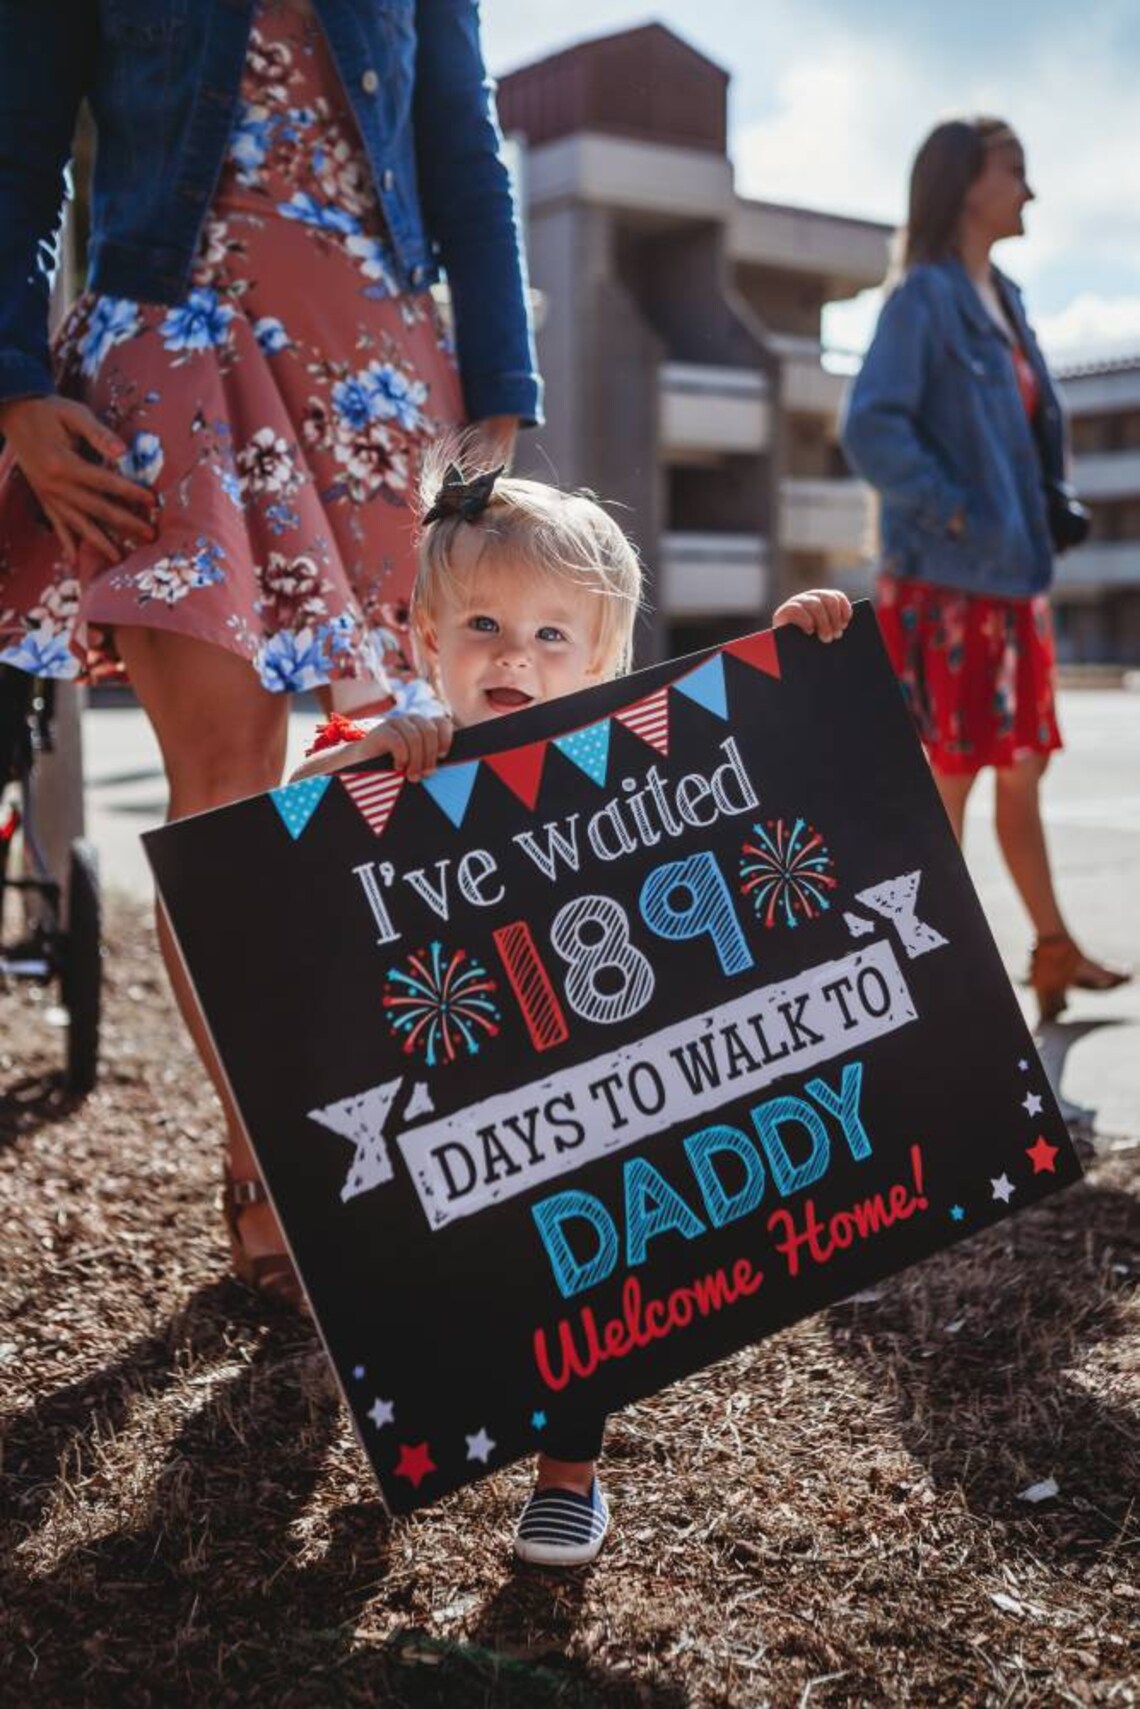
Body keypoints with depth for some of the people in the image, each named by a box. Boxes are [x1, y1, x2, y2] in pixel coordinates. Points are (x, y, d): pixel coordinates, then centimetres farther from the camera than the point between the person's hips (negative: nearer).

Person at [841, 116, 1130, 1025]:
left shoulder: (1004, 299, 14)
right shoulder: (925, 296, -11)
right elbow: (871, 428, -22)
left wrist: (1059, 507, 9)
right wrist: (951, 514, -20)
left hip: (1014, 575, 8)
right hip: (948, 578, -8)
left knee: (1023, 768, 14)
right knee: (952, 773, -2)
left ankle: (1054, 948, 25)